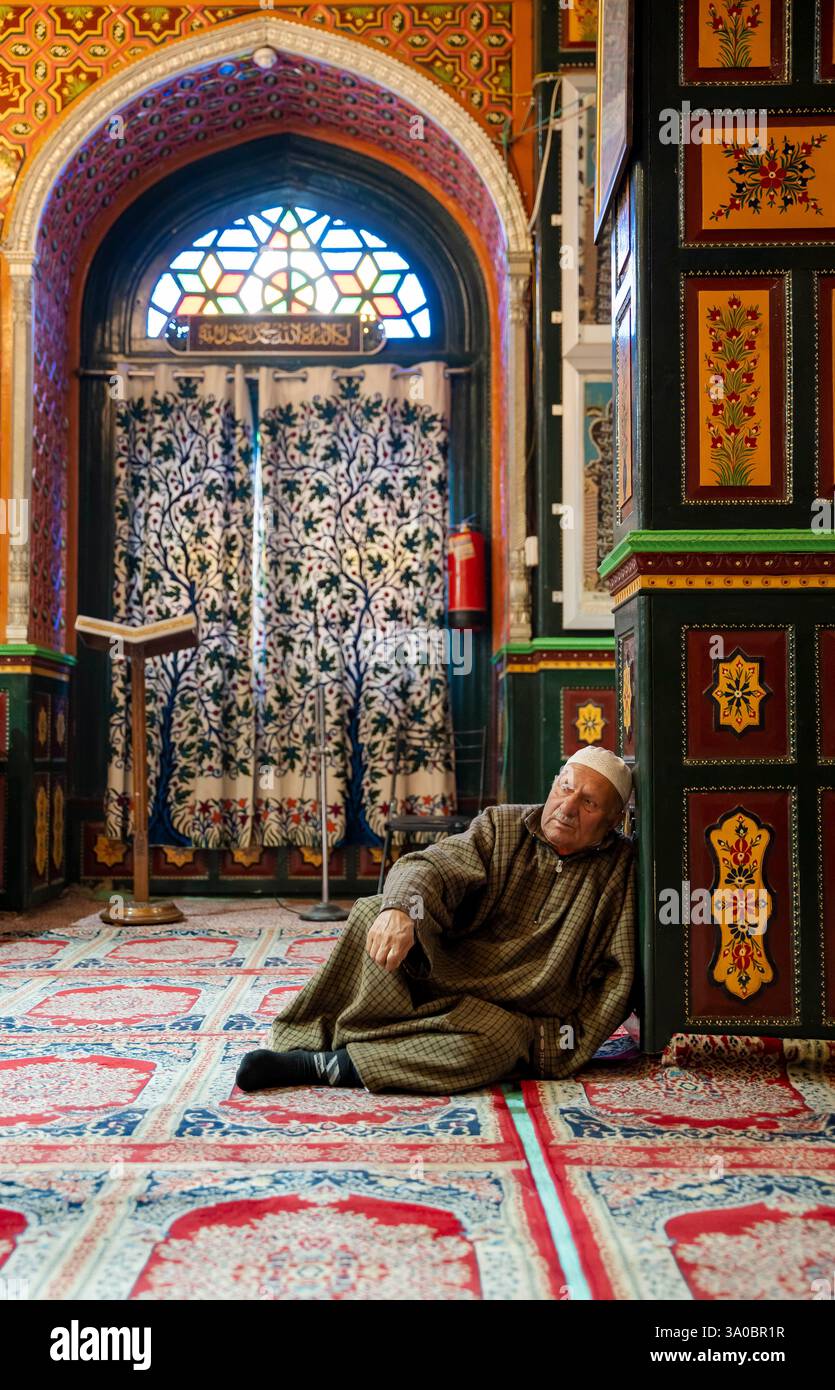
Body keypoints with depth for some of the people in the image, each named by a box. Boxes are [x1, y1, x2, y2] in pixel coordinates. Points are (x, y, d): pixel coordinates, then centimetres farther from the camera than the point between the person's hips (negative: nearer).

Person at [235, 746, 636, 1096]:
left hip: (509, 1016, -2)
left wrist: (563, 1045, -11)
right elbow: (432, 865, -13)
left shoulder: (621, 873, 1)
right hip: (439, 979, 2)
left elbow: (616, 980, 0)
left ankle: (322, 1065, -33)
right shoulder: (500, 827, 5)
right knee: (373, 912, -23)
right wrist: (400, 908, -36)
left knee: (499, 1042, -38)